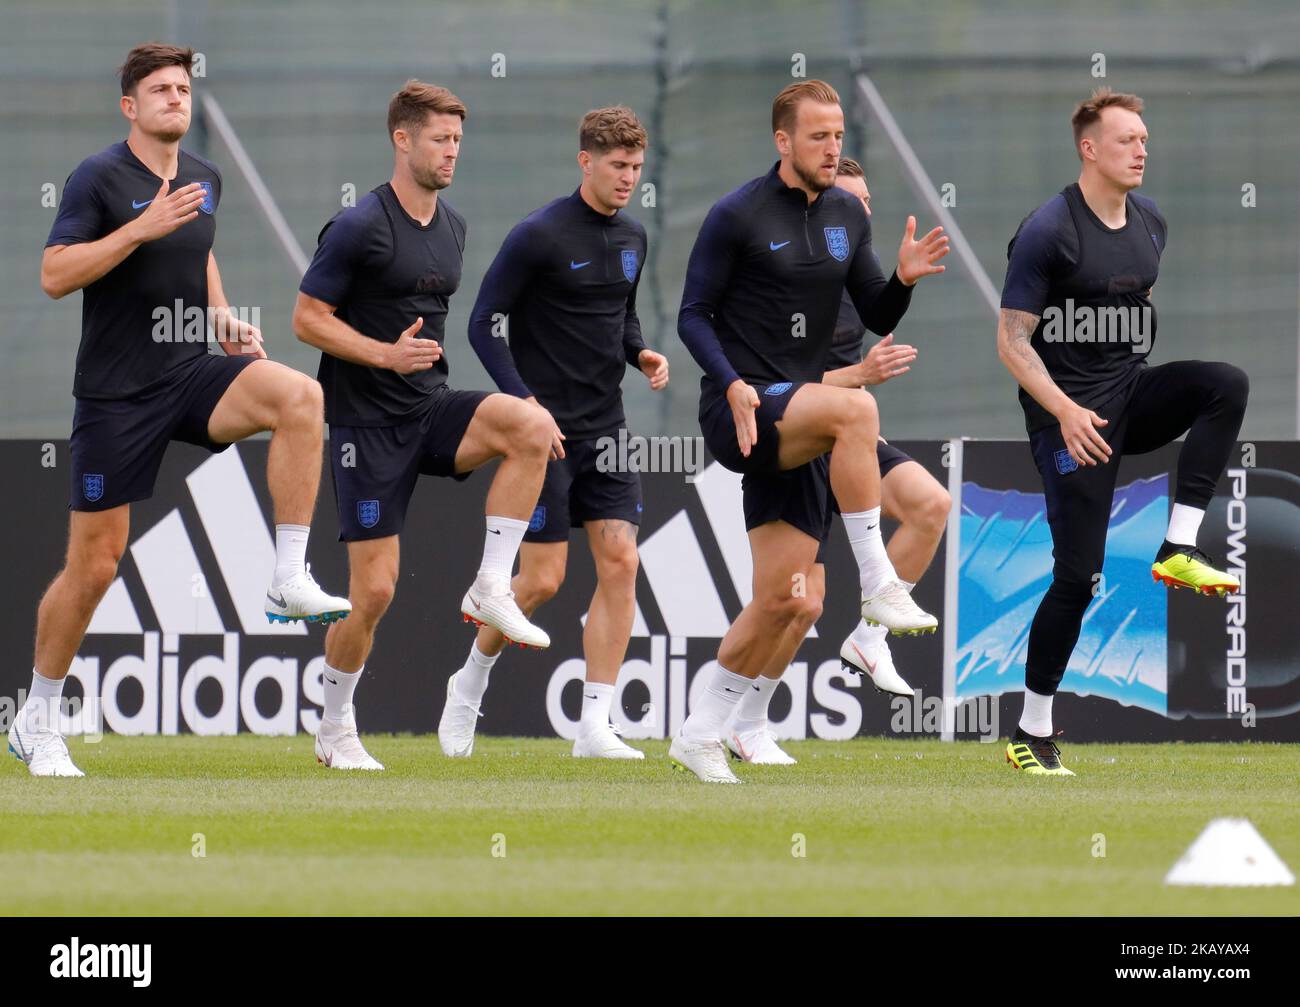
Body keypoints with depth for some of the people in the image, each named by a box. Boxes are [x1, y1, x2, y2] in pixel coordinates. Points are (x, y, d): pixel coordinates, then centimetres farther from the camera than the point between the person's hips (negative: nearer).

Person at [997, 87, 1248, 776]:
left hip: (1133, 394, 6)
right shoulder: (1049, 231, -12)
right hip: (1071, 414, -6)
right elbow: (1011, 340, -13)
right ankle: (1032, 734, 5)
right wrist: (1066, 411, -24)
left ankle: (1178, 549, -20)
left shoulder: (1151, 224, 9)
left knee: (1227, 383, -23)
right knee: (1077, 576, -8)